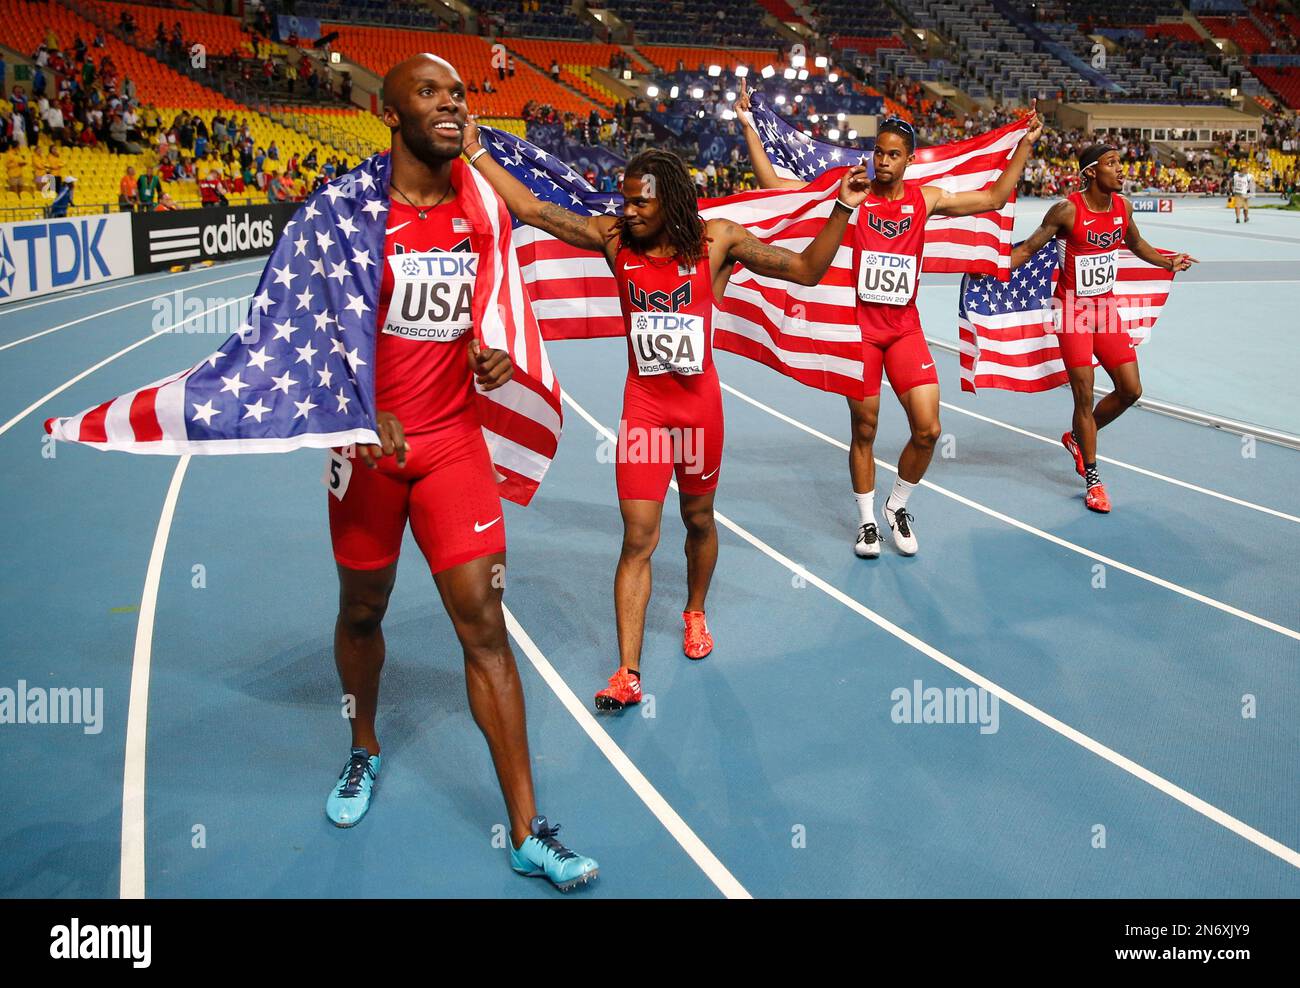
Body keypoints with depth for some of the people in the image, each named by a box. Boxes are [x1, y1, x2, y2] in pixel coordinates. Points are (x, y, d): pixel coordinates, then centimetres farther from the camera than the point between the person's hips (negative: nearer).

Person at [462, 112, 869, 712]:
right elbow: (533, 210, -2)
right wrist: (475, 153, -3)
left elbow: (807, 270, -2)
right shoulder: (614, 238, -3)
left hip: (699, 404, 0)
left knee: (698, 519, 17)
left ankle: (695, 614, 45)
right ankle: (628, 674, -2)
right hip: (643, 405, 0)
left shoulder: (717, 239, -5)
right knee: (638, 539, -4)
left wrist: (842, 211, -12)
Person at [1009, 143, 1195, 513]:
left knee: (1131, 390, 5)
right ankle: (1093, 481, 11)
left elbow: (1135, 243, 22)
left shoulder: (1123, 206, 2)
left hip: (1106, 306, 6)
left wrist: (1168, 262, 24)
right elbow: (1027, 249, -10)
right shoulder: (1068, 210, -15)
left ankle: (1077, 439, 29)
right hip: (1073, 309, -6)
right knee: (1085, 397, -3)